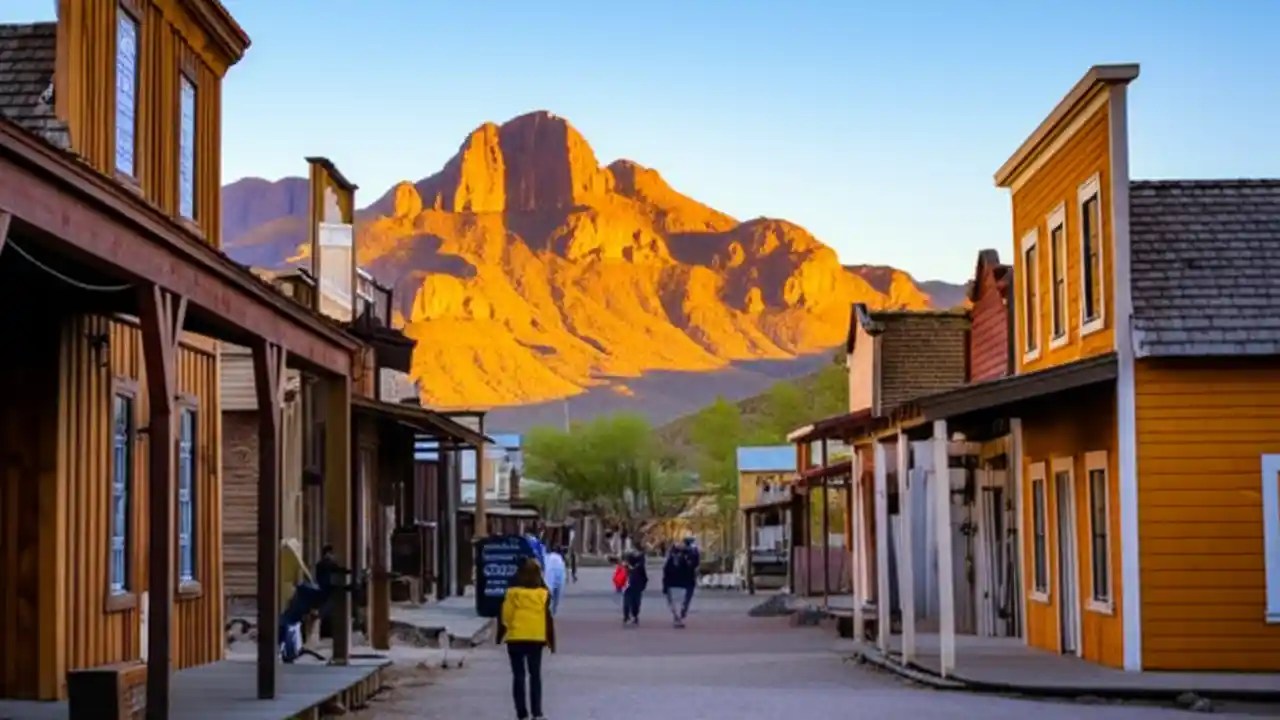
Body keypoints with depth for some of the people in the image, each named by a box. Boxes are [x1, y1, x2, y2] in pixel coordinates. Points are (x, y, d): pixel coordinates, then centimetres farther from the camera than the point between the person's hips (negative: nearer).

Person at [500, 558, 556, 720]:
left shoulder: (512, 593, -4)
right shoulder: (543, 593, -2)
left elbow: (506, 617, -3)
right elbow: (548, 619, -1)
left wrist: (500, 636, 8)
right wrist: (551, 640, 6)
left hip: (515, 638, -1)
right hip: (536, 638, 1)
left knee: (518, 676, 6)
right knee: (535, 675, 11)